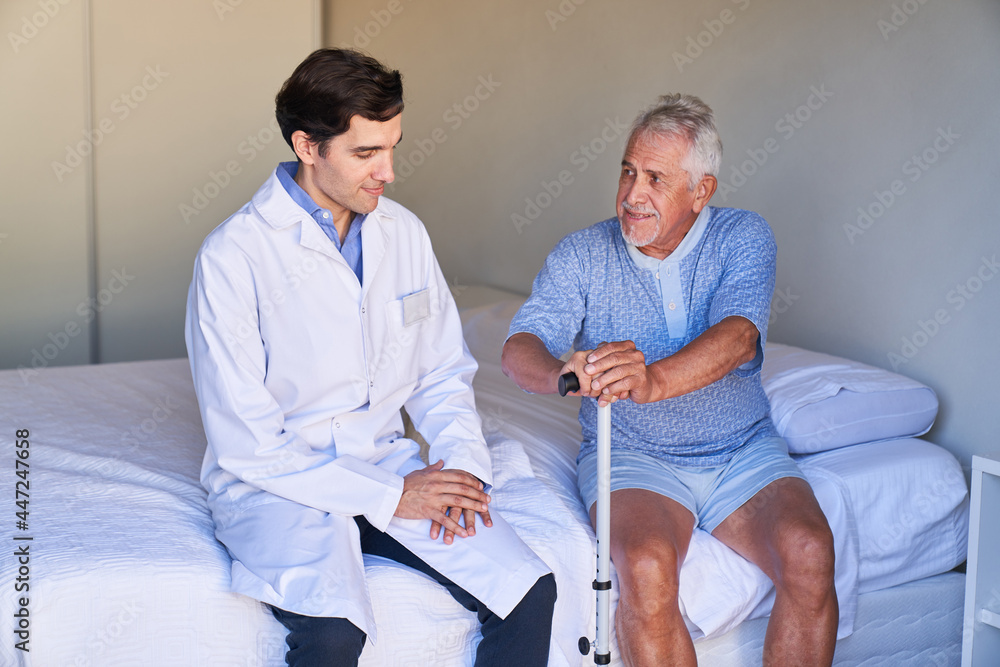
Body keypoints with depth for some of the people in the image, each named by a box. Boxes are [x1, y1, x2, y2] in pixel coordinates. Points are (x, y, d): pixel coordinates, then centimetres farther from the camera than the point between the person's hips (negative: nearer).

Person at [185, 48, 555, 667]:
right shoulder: (233, 255, -13)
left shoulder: (404, 232, 5)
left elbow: (445, 373, 14)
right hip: (279, 480, -5)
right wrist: (390, 498, -15)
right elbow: (245, 444, -15)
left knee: (531, 592, -14)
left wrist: (464, 466, -6)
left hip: (388, 461, 5)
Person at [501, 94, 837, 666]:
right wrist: (561, 372, -39)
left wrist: (653, 380, -43)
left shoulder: (743, 237, -2)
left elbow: (738, 335, -21)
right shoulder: (582, 254, 0)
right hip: (633, 454, 0)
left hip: (743, 451, 1)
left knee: (808, 554, -25)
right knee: (645, 567, -31)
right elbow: (521, 346, -12)